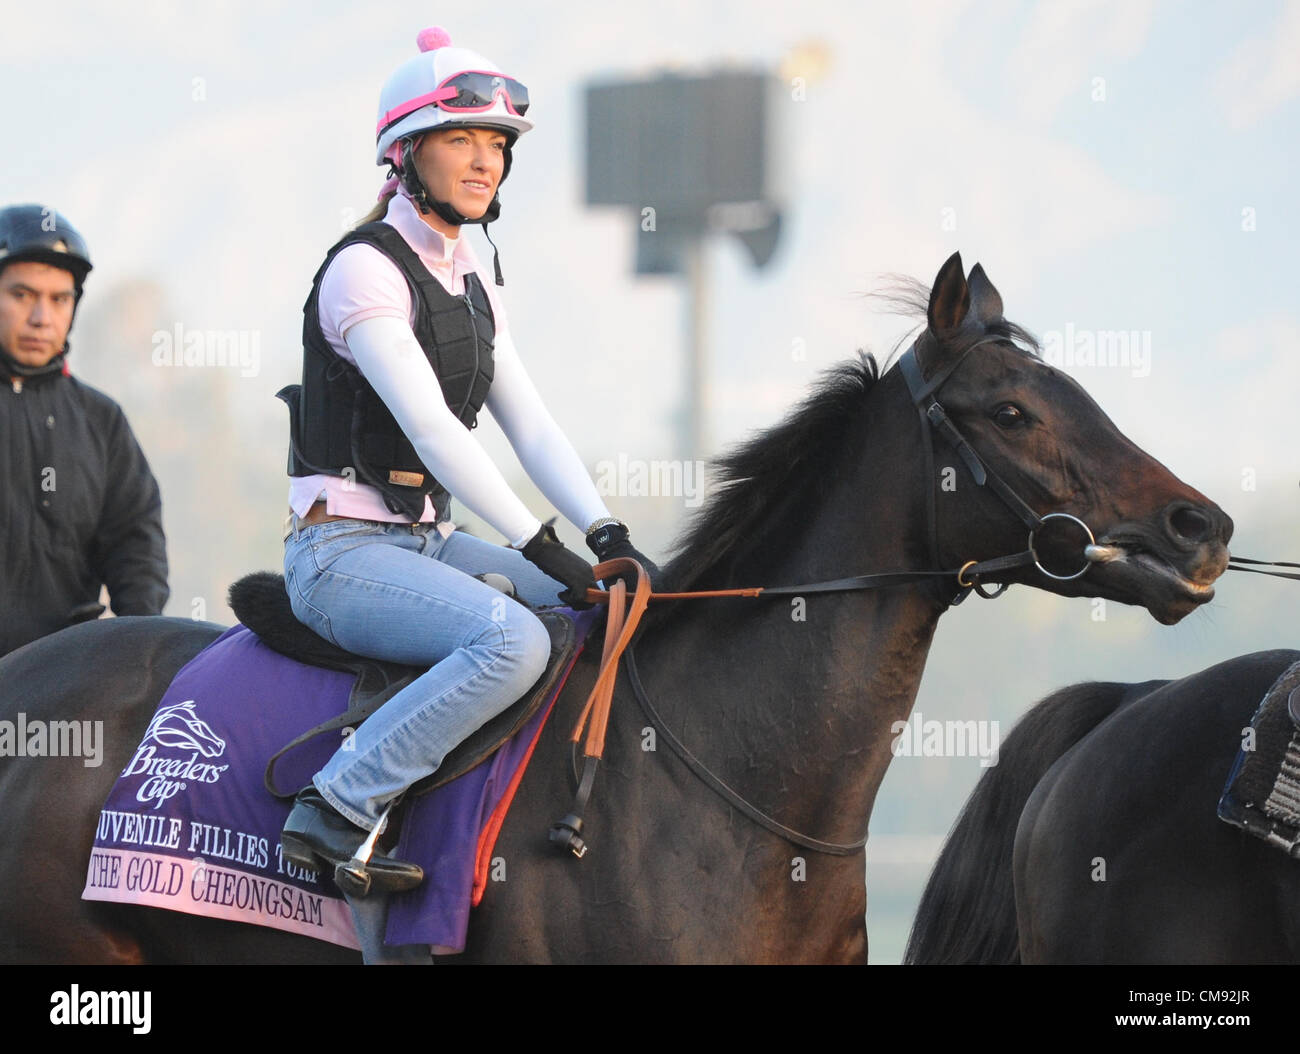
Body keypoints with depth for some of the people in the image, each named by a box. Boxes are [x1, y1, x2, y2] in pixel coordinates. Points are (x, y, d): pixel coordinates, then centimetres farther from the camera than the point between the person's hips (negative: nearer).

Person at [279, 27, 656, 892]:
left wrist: (606, 534, -5)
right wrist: (538, 545, -24)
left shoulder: (471, 281, 14)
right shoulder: (366, 269, -13)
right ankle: (338, 811, -27)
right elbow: (429, 426, -21)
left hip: (426, 542, 9)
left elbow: (531, 424, 11)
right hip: (345, 551, -9)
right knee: (515, 640, -32)